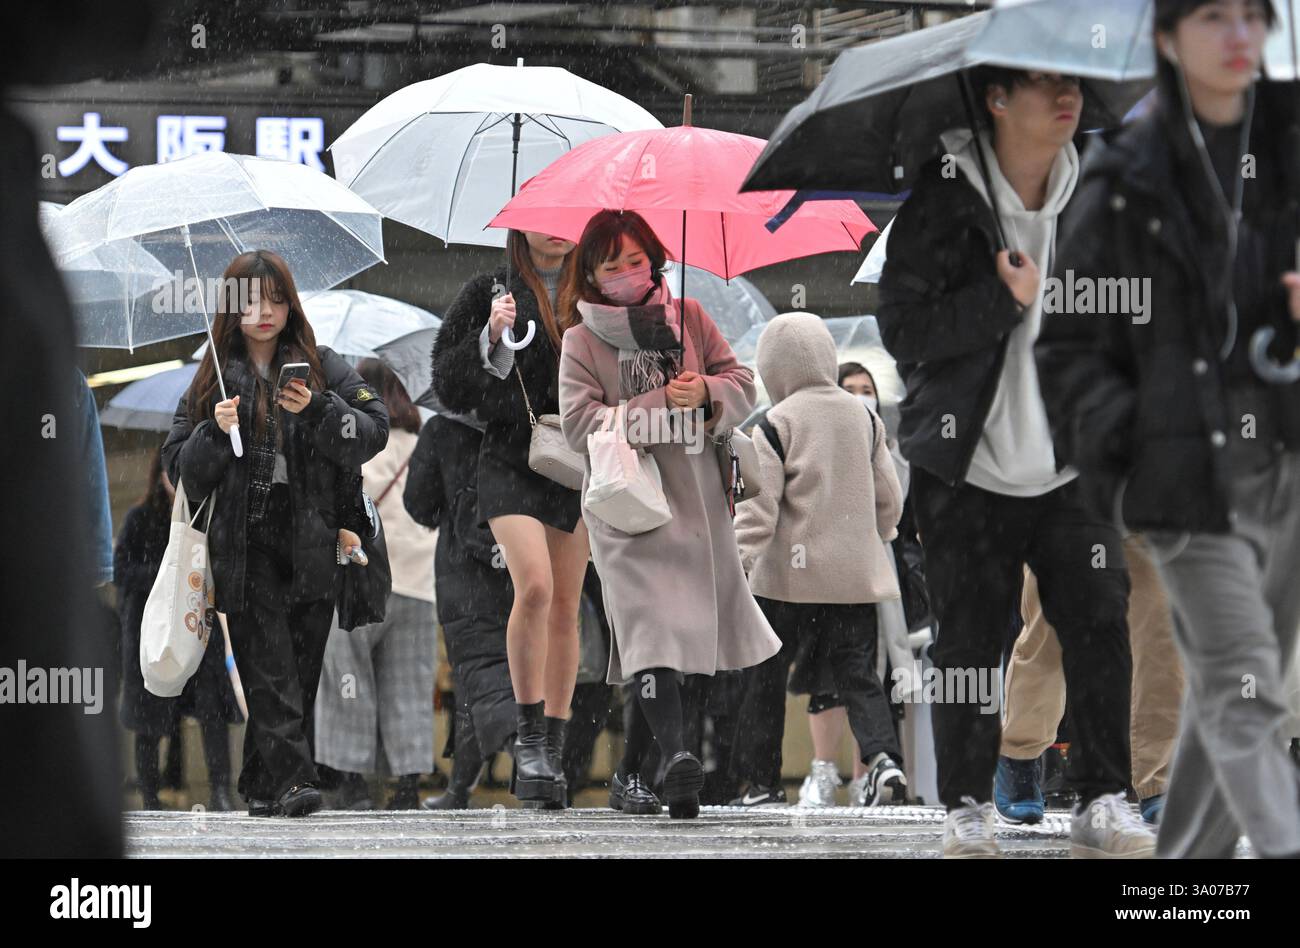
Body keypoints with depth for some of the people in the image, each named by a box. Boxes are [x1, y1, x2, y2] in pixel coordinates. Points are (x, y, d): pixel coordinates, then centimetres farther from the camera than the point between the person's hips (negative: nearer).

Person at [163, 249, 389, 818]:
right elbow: (182, 469, 8)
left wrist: (318, 411, -15)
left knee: (302, 668, 2)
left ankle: (262, 786, 10)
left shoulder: (321, 367, 10)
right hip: (245, 551, -1)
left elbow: (374, 431, 0)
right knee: (271, 671, -11)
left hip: (311, 548, 1)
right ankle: (291, 779, -19)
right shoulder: (211, 380, 11)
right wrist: (215, 433, -10)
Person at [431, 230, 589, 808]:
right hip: (512, 460, -3)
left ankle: (552, 750, 8)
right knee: (534, 586, -22)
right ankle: (529, 736, -15)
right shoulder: (490, 293, 4)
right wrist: (490, 336, -14)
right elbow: (449, 386, 0)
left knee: (565, 607, 3)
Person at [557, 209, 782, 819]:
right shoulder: (582, 342, 1)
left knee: (675, 629, 7)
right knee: (653, 625, -21)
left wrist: (707, 391, -13)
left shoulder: (689, 318, 11)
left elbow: (744, 387, 10)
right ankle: (673, 754, -36)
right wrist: (665, 403, -16)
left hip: (696, 500, 4)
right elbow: (579, 425, -10)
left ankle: (629, 773, 18)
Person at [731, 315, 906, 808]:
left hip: (789, 572, -4)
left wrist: (741, 562, -9)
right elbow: (888, 496, 15)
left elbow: (759, 504, -12)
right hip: (856, 574, 4)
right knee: (857, 671, 5)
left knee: (766, 675, 7)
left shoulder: (776, 424, -7)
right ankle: (882, 755, -18)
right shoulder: (863, 416, 9)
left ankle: (761, 779, 10)